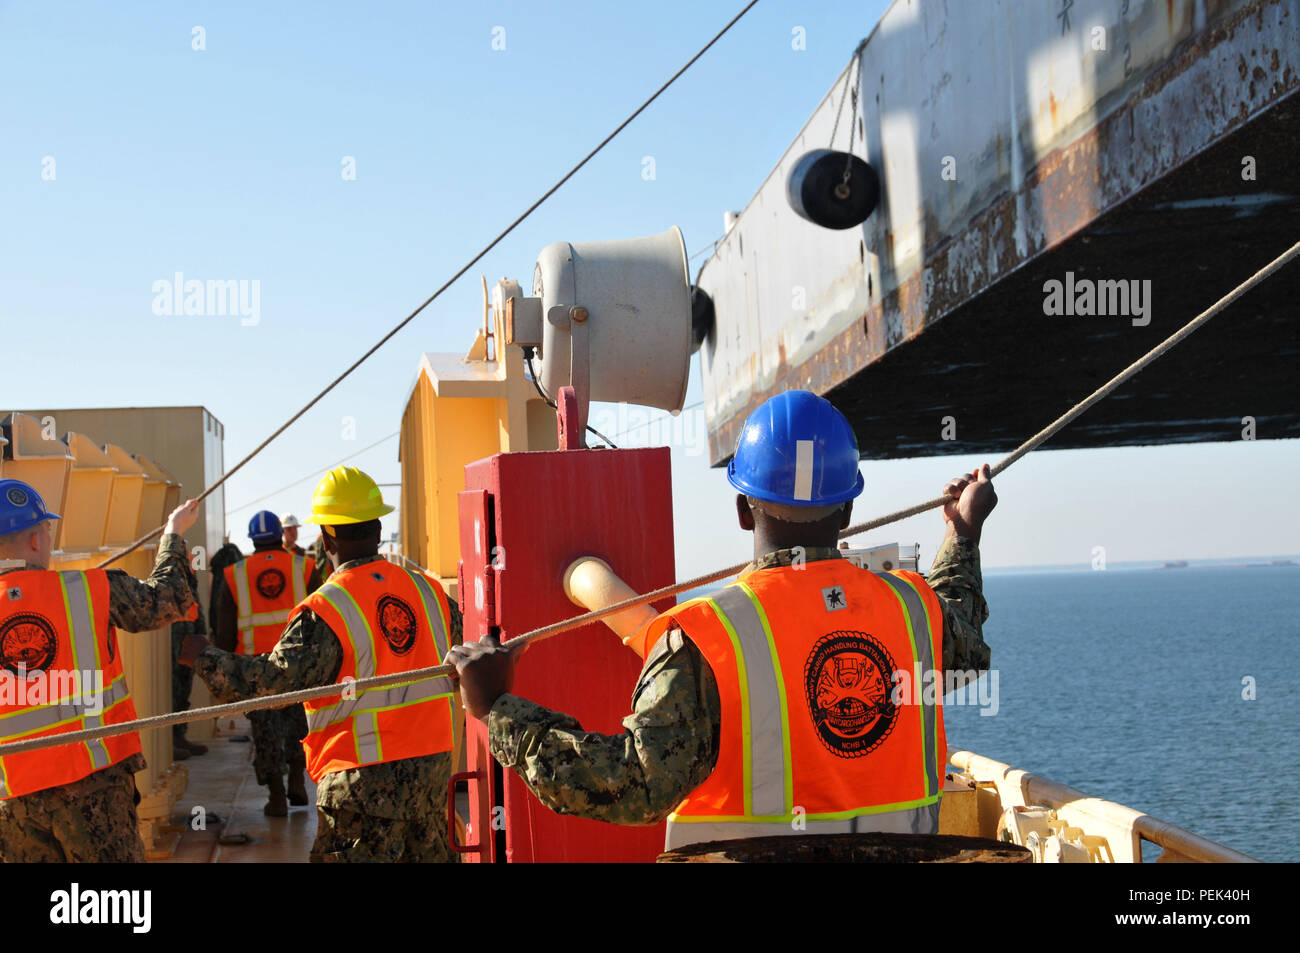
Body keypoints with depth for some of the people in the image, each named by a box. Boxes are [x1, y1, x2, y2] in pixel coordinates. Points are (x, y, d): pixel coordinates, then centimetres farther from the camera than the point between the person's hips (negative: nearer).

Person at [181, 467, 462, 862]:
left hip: (364, 780, -6)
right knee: (428, 853, 16)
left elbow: (269, 682, -17)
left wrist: (203, 657, -3)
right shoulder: (427, 590, 4)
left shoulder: (325, 611, -15)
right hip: (433, 768, 6)